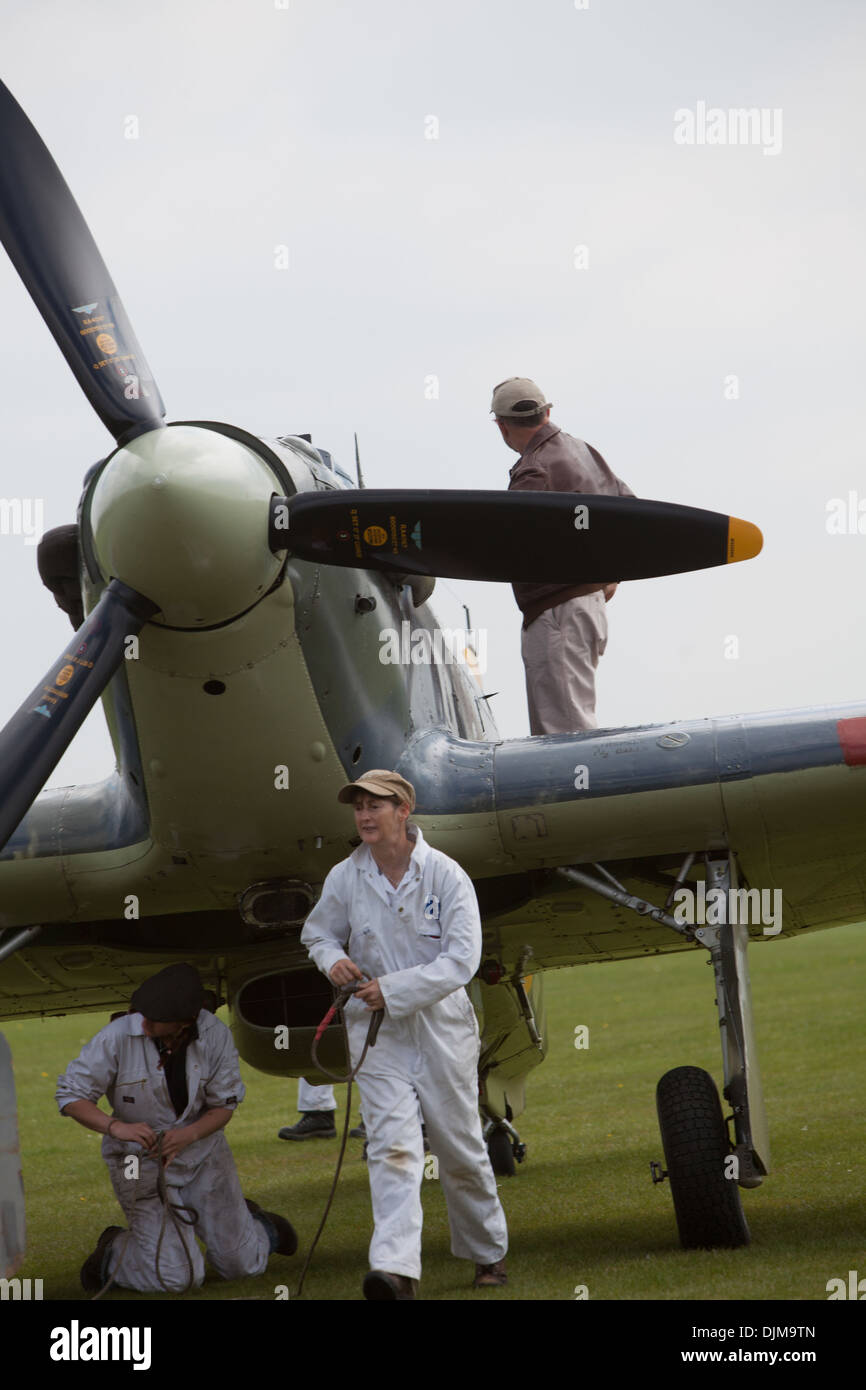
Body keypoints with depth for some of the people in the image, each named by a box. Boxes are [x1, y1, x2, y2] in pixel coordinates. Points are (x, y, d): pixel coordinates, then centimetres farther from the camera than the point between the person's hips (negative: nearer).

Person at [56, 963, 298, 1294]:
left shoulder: (215, 1035, -16)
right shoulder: (118, 1037, -22)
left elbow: (225, 1104, -5)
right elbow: (70, 1095, -15)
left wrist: (188, 1135, -24)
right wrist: (115, 1127, -32)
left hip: (201, 1151, 3)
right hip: (141, 1159, -3)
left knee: (240, 1265, 8)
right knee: (176, 1277, -14)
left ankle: (261, 1226, 44)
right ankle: (114, 1250, 18)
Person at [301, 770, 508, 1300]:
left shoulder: (446, 875, -10)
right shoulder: (345, 878, -1)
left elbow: (462, 959, -16)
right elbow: (317, 934, 16)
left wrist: (393, 989, -22)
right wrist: (333, 959, -8)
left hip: (441, 1024, -1)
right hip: (376, 1029, 1)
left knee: (461, 1148, 10)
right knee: (392, 1146, -13)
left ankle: (488, 1252, 30)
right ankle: (396, 1269, -23)